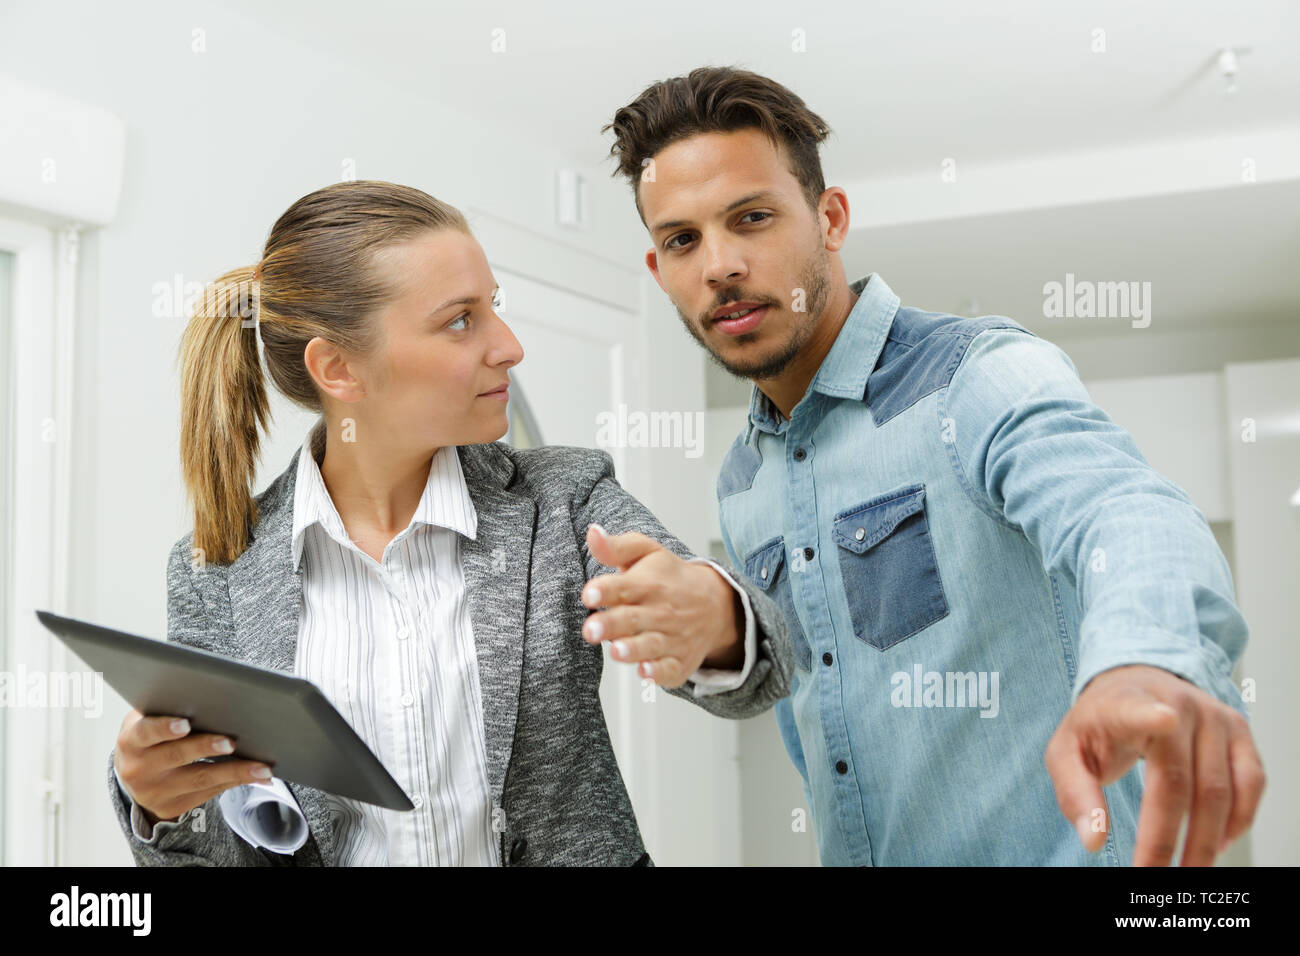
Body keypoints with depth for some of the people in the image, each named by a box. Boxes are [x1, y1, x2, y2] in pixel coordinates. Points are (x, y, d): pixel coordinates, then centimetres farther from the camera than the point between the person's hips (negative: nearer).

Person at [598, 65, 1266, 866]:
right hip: (851, 849, 7)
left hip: (1051, 851, -6)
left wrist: (1152, 660, -57)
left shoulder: (983, 378, -17)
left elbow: (1122, 513, -37)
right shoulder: (740, 490, 7)